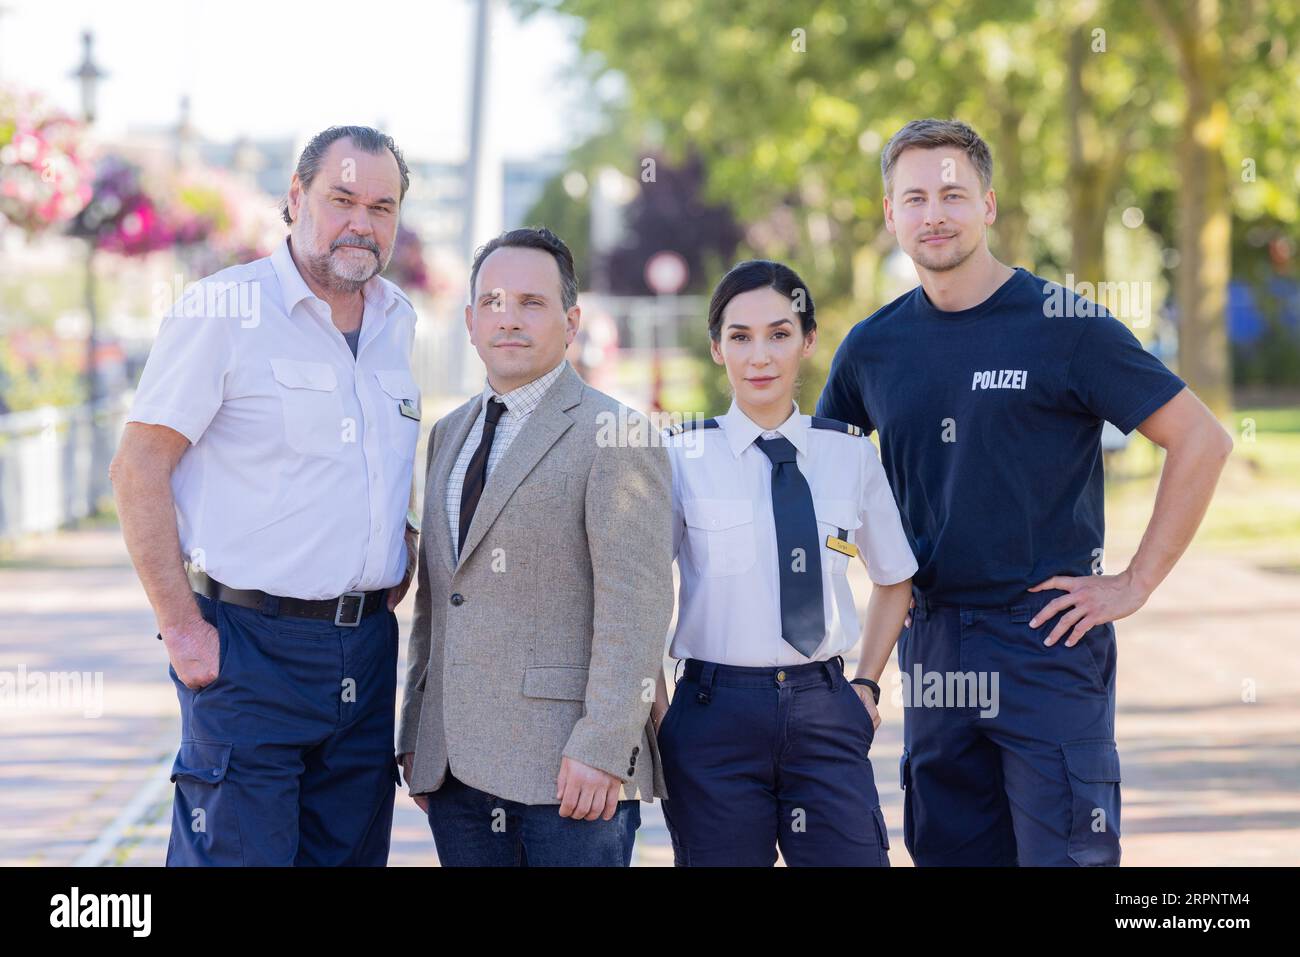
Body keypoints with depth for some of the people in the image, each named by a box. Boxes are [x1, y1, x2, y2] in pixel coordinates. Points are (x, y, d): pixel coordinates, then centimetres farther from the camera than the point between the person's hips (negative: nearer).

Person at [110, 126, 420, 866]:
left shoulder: (397, 321, 12)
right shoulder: (226, 308, -7)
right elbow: (138, 468, -10)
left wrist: (404, 532, 10)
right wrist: (183, 627, -14)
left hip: (367, 645, 6)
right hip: (251, 642, -6)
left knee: (352, 852, 9)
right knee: (238, 854, -8)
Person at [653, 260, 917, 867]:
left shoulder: (850, 455, 6)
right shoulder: (682, 457, -1)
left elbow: (895, 579, 21)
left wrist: (866, 683, 14)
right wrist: (659, 719, -2)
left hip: (826, 713, 2)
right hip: (715, 718, -2)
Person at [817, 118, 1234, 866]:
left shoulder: (1065, 326, -7)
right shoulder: (875, 346, 7)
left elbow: (1202, 441, -8)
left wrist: (1135, 584, -9)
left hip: (1049, 638, -5)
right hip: (933, 648, 5)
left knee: (1065, 856, -6)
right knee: (949, 851, 10)